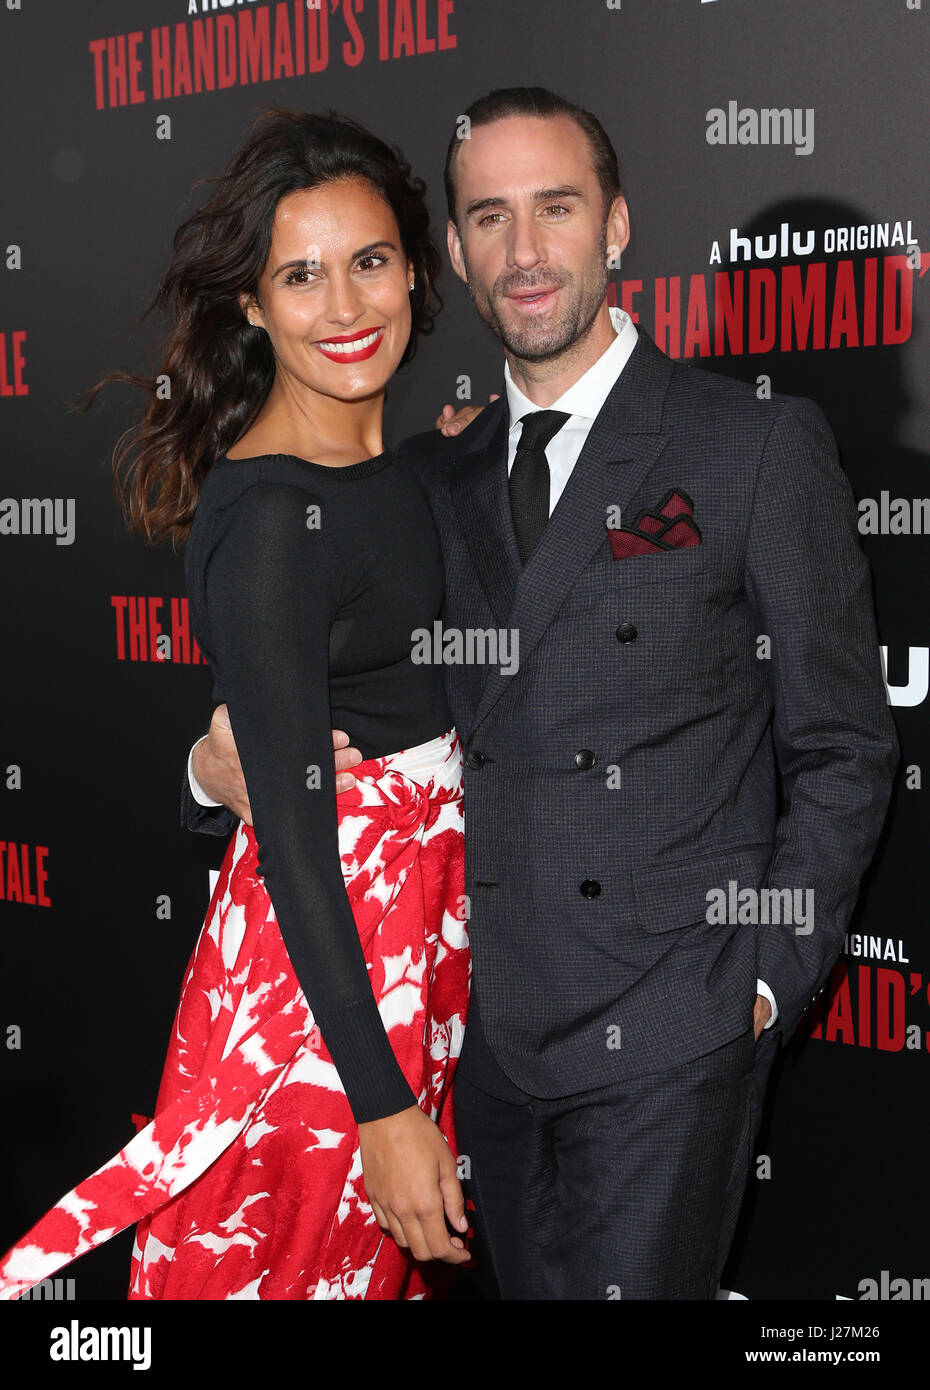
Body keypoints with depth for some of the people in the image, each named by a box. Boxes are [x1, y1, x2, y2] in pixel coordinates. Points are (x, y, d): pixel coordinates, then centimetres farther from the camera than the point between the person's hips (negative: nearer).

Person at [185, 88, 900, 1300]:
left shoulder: (762, 446, -2)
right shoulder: (435, 478, 11)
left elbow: (842, 751, -1)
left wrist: (765, 984, -8)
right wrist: (226, 766, -7)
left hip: (665, 1031, -4)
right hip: (491, 1036, 5)